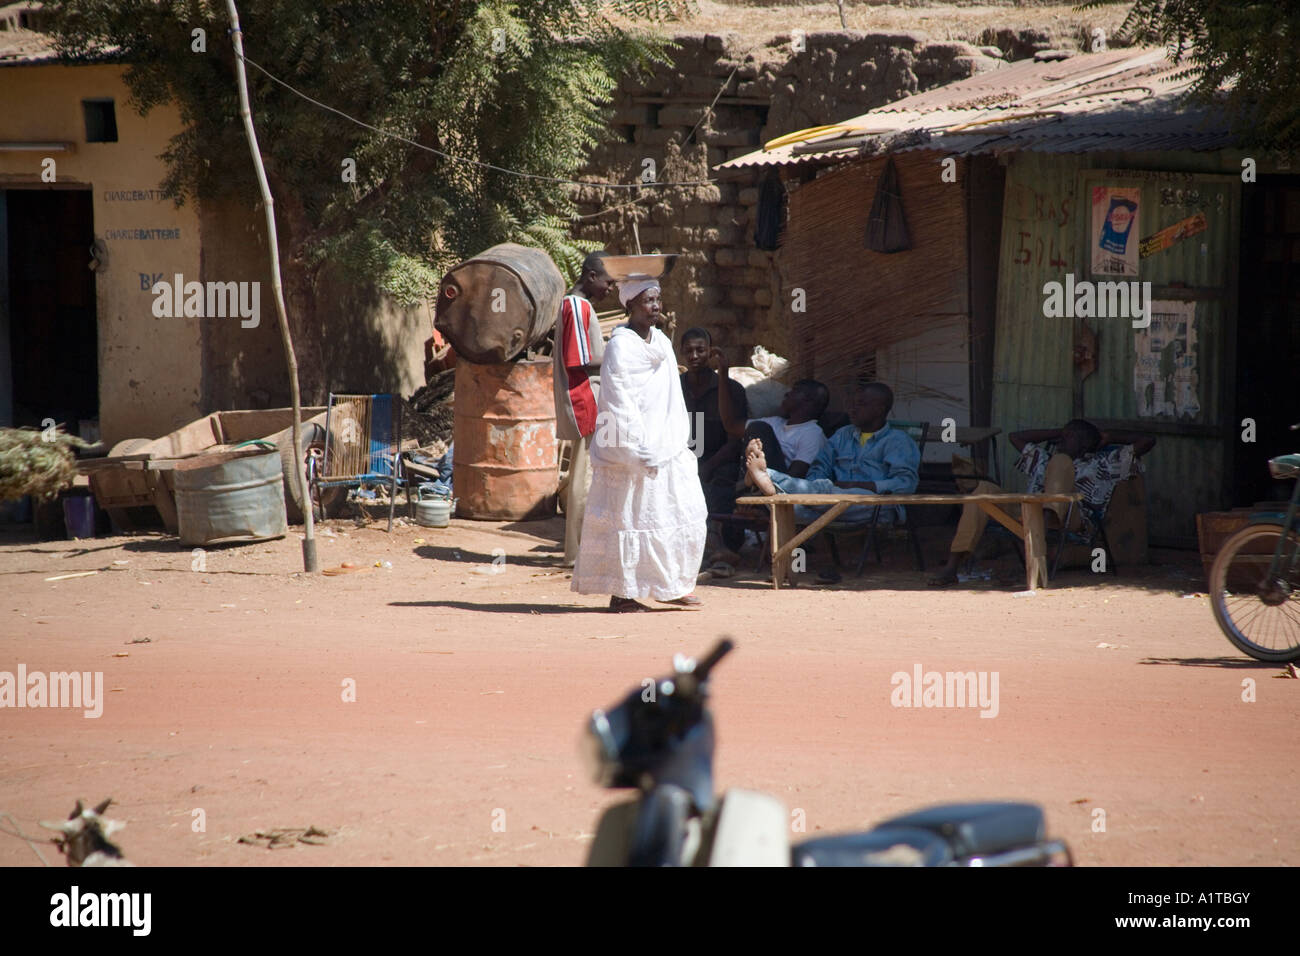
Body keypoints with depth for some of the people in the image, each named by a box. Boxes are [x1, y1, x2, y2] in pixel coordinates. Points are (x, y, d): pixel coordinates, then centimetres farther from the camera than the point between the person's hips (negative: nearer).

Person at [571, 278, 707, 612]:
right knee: (629, 518, -4)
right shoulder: (619, 347, -11)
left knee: (685, 513, 6)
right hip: (630, 450, -8)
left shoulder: (663, 344, 13)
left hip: (668, 448, 8)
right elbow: (619, 404, -16)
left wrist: (681, 443, 10)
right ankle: (621, 593, 3)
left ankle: (670, 586, 15)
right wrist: (640, 452, -20)